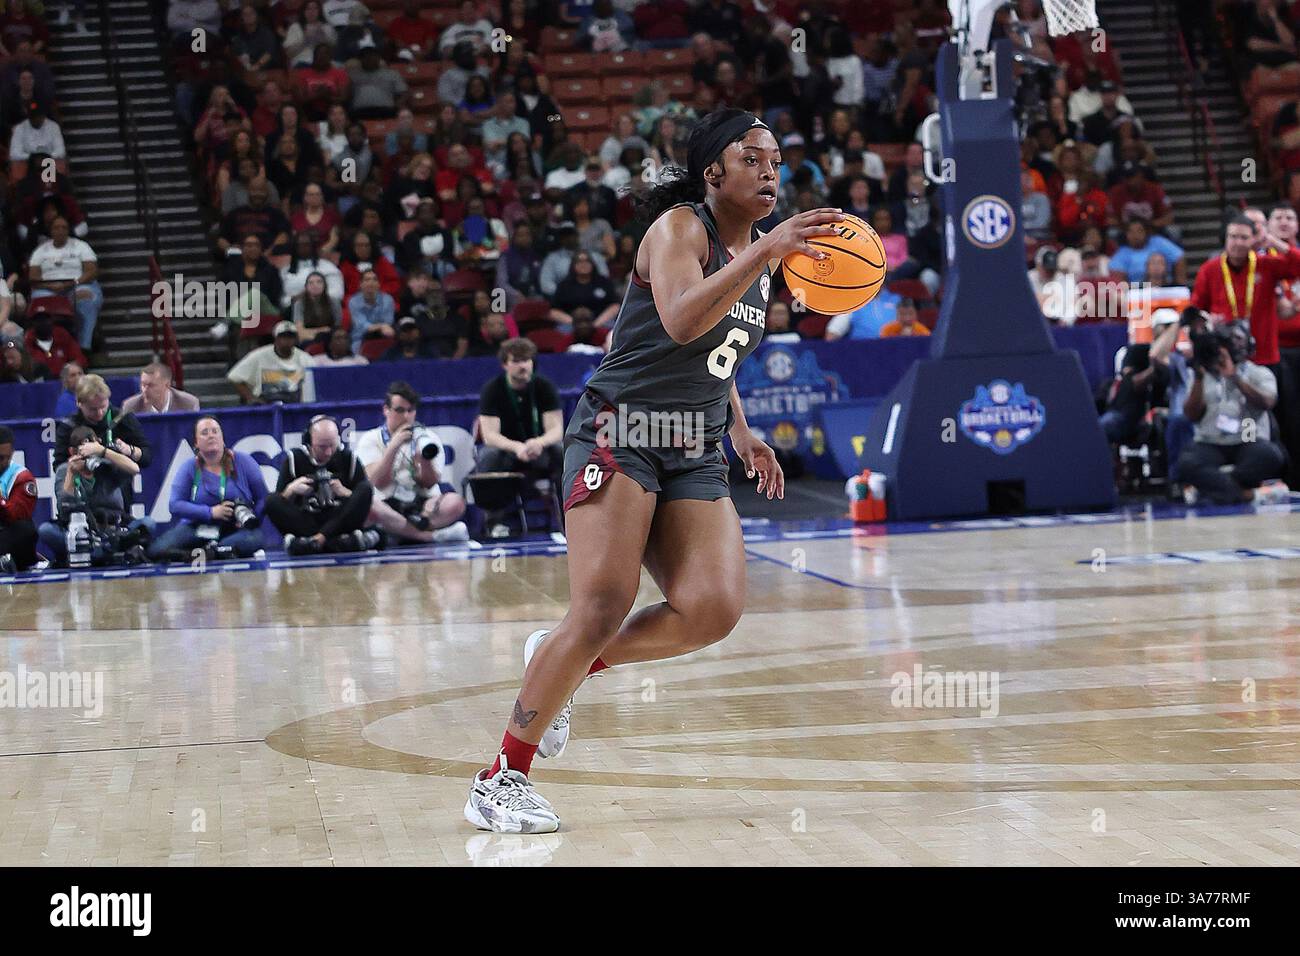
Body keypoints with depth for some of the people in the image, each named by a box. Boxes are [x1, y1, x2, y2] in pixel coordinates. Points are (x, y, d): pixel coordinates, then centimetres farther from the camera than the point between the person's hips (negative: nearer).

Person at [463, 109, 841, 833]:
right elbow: (682, 321, -30)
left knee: (714, 611, -14)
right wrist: (765, 252, -38)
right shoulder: (679, 227, -9)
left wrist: (742, 433, 21)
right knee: (602, 612, -19)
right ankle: (501, 780, -7)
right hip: (621, 433, -7)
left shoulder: (760, 254, 15)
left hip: (695, 456, 7)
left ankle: (563, 664, 11)